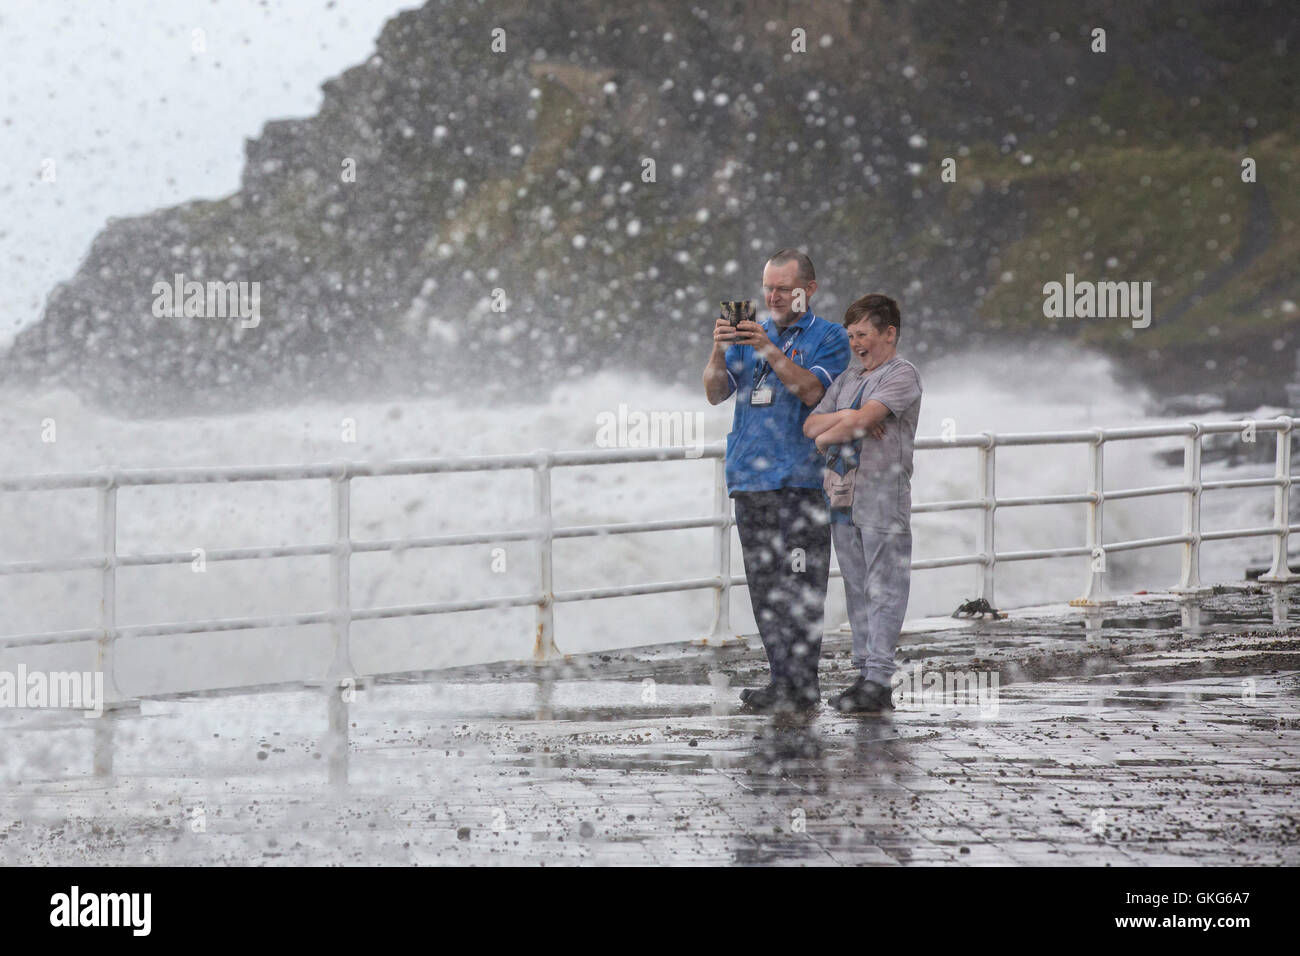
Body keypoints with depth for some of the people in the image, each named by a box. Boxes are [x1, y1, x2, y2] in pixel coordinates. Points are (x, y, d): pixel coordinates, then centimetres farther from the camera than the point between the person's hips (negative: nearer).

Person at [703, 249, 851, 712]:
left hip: (800, 482, -6)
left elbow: (811, 391, -13)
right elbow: (715, 393, 9)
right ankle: (782, 678, 11)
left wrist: (770, 351, -21)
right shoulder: (749, 334, 17)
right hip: (749, 480, 6)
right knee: (764, 587, 6)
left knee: (799, 585, -10)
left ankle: (801, 684, -9)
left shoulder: (828, 338, 2)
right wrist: (718, 350, -9)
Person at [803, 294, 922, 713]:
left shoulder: (902, 375, -5)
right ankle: (865, 674, 14)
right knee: (858, 591, 10)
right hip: (844, 497, 8)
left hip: (882, 498, -8)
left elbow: (864, 419, -18)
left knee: (883, 591, -7)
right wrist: (844, 417, -7)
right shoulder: (849, 378, 19)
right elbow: (810, 425, 12)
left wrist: (827, 436, -2)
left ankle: (877, 682, -9)